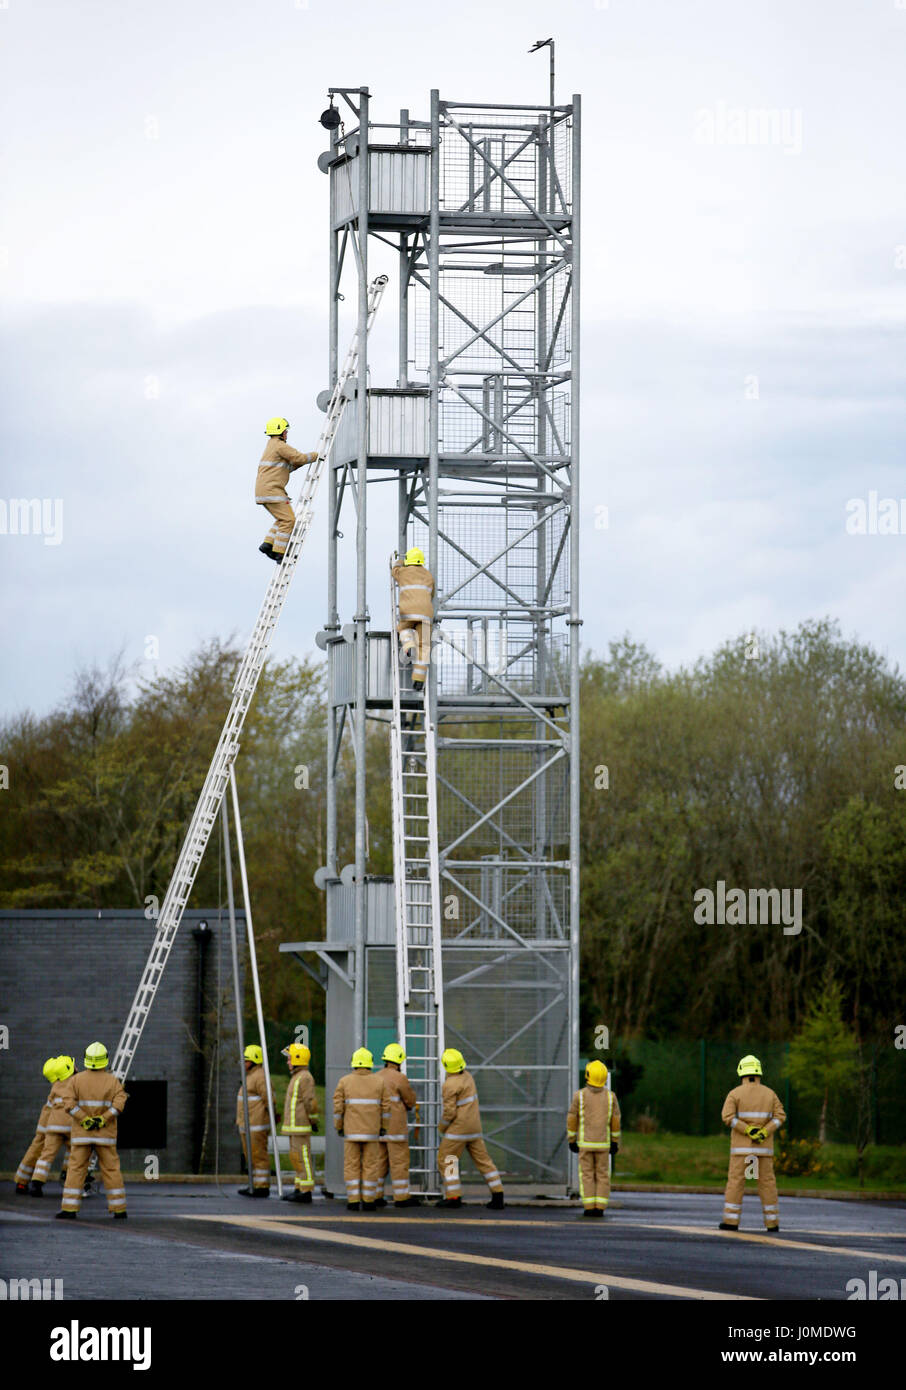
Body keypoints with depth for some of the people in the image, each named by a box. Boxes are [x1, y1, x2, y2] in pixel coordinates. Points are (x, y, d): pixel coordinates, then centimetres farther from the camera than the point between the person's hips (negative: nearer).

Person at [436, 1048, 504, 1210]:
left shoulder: (450, 1085, -17)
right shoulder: (466, 1076, 9)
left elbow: (449, 1112, -19)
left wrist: (441, 1127, -1)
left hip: (458, 1127, -8)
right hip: (474, 1127, 8)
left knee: (446, 1159, 3)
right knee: (482, 1159, 9)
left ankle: (453, 1196, -3)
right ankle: (498, 1196, 4)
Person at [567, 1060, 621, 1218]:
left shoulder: (580, 1096, -8)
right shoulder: (610, 1096, -1)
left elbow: (572, 1120, -4)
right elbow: (615, 1121, 3)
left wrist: (571, 1141, 6)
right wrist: (615, 1142, 11)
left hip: (585, 1143, -2)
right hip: (603, 1144, 2)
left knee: (587, 1175, 2)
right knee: (602, 1175, 6)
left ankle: (589, 1207, -3)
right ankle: (600, 1208, 0)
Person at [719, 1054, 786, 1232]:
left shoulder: (735, 1093, -3)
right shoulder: (770, 1094, 6)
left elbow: (728, 1116, -16)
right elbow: (780, 1116, -5)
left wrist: (748, 1130, -16)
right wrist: (764, 1132, -14)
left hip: (742, 1145, -2)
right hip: (764, 1146, 2)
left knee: (736, 1181, -1)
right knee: (767, 1182, 6)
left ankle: (731, 1221, -7)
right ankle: (772, 1222, 4)